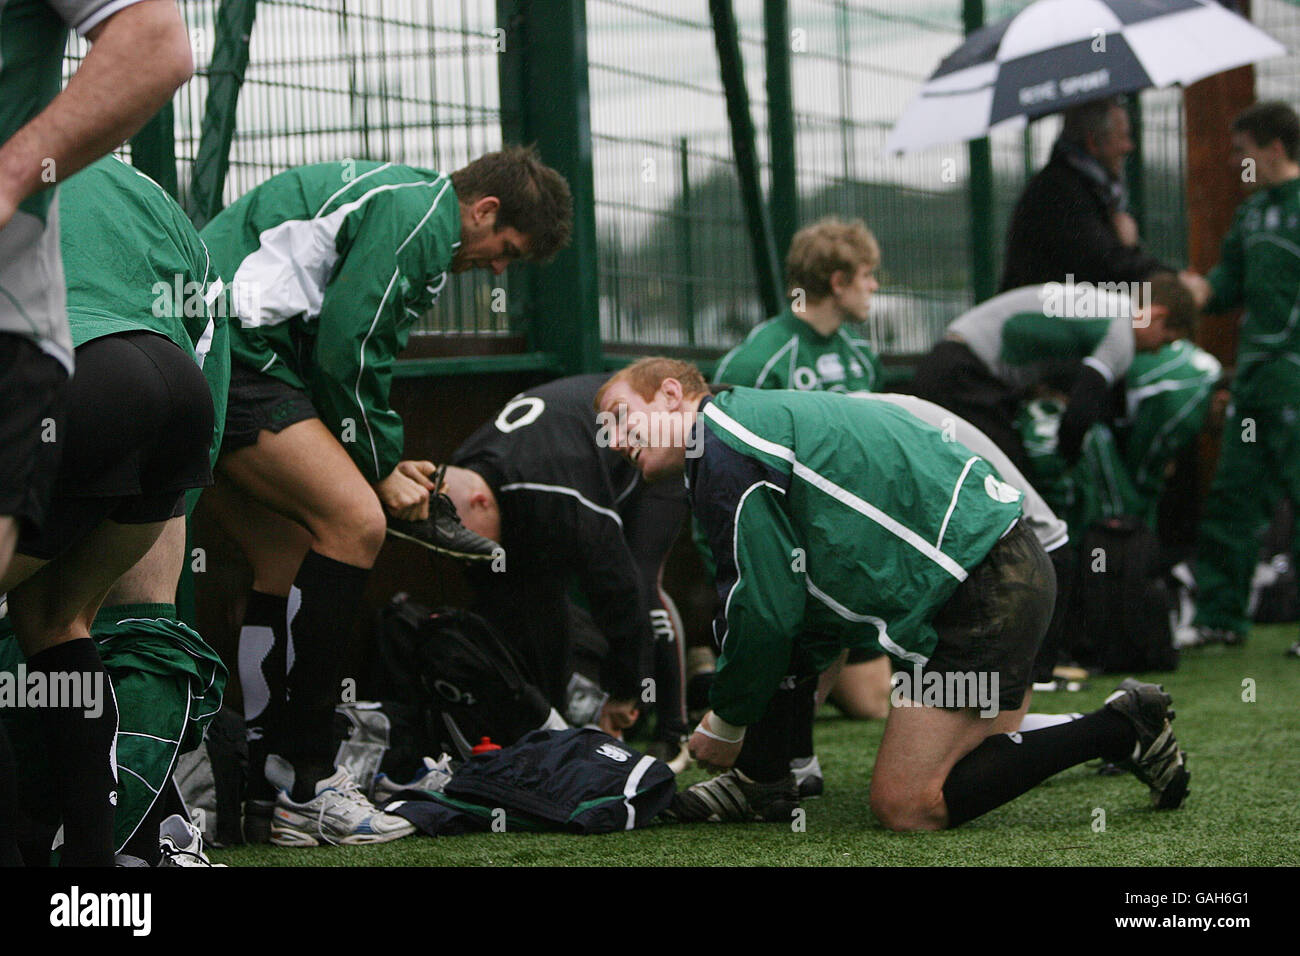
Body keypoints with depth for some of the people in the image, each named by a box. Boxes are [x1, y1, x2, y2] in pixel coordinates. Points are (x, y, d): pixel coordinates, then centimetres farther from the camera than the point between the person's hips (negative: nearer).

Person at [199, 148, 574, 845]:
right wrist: (379, 470, -2)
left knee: (290, 557, 12)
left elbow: (341, 347, 26)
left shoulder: (406, 202, 25)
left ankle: (267, 795, 10)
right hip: (225, 350, -11)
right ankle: (300, 783, -14)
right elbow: (344, 351, -15)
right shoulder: (418, 214, -9)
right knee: (355, 521, -15)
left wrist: (384, 462, 18)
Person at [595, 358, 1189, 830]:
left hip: (979, 591, -10)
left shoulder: (723, 454, -10)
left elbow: (767, 614, -12)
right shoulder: (757, 416, 21)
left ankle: (1117, 730, -6)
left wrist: (725, 725, 3)